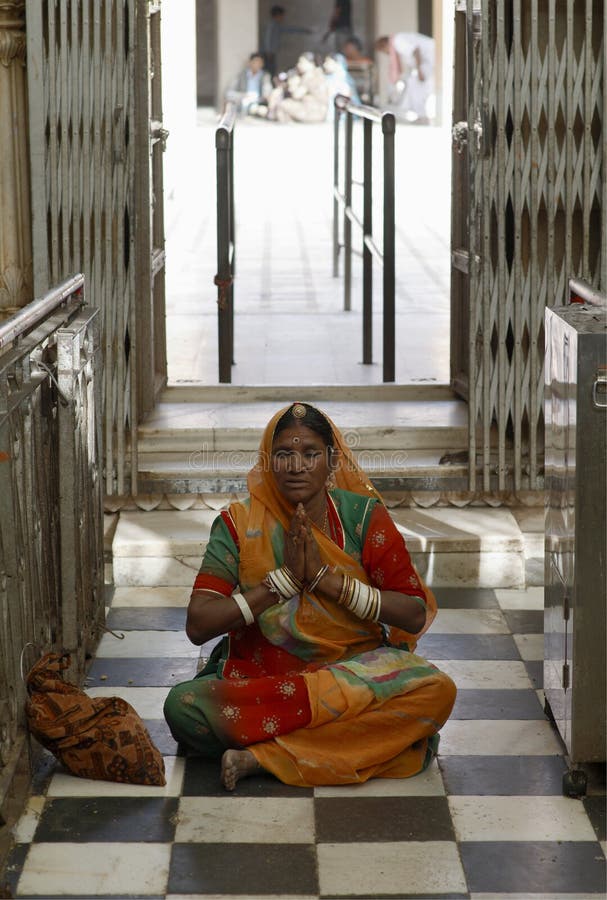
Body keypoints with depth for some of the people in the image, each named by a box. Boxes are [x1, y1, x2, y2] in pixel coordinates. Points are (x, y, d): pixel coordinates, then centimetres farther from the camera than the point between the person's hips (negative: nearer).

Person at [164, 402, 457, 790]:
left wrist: (326, 578, -16)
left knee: (437, 691, -29)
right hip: (258, 679, -1)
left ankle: (264, 755, -25)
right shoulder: (239, 522, -3)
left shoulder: (363, 515, -2)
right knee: (183, 706, -30)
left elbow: (415, 615, -7)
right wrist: (285, 578, -17)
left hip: (358, 673, 1)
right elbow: (198, 626, -11)